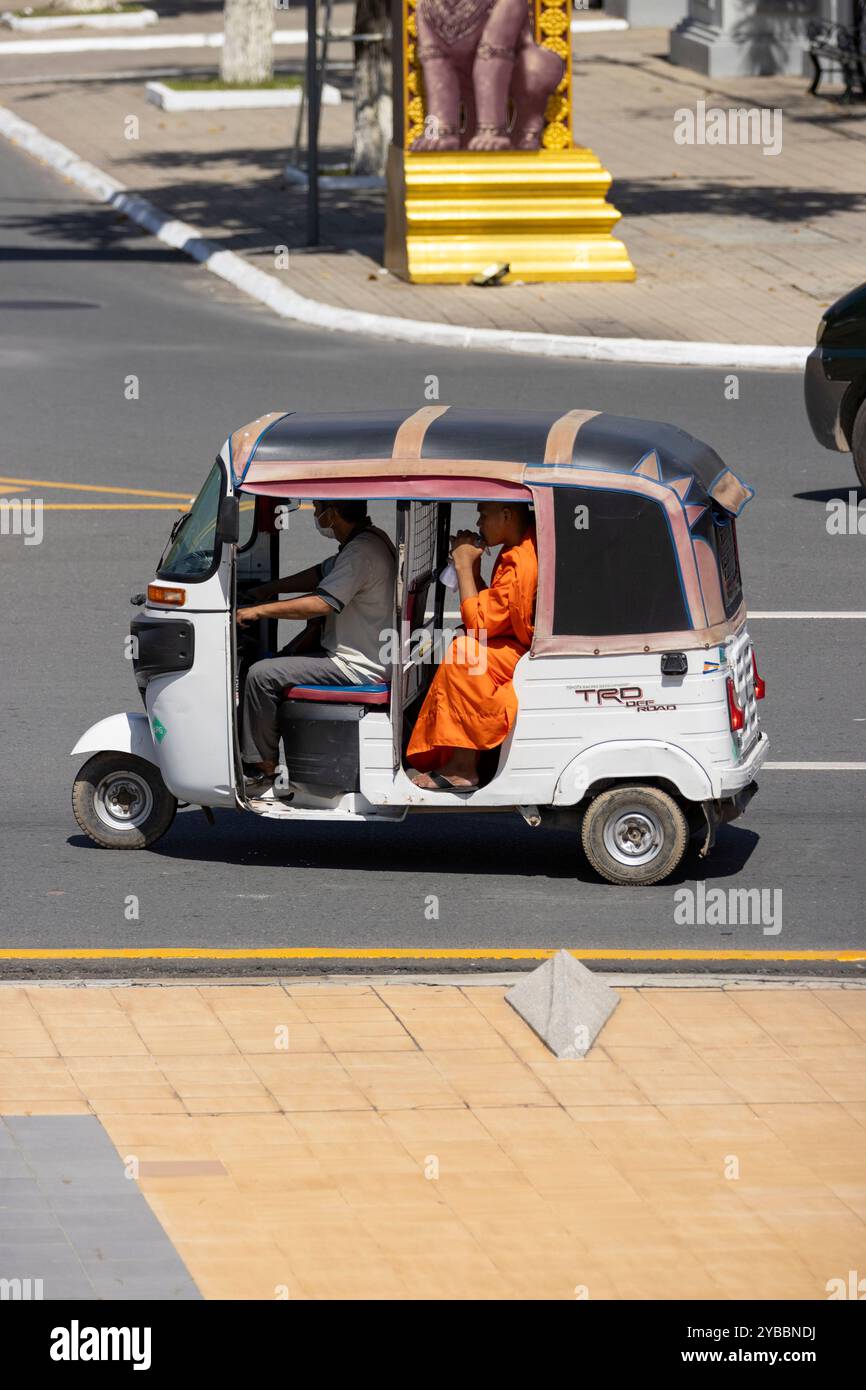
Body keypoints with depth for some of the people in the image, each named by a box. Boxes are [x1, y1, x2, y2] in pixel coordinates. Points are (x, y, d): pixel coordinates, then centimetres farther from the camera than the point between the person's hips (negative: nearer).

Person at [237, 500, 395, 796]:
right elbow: (321, 574, 23)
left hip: (356, 668, -11)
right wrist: (266, 590, 22)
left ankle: (263, 771, -9)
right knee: (273, 664, 23)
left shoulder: (362, 552, -23)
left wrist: (259, 610, -24)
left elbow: (322, 604, -30)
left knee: (261, 675, -17)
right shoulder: (369, 539, 10)